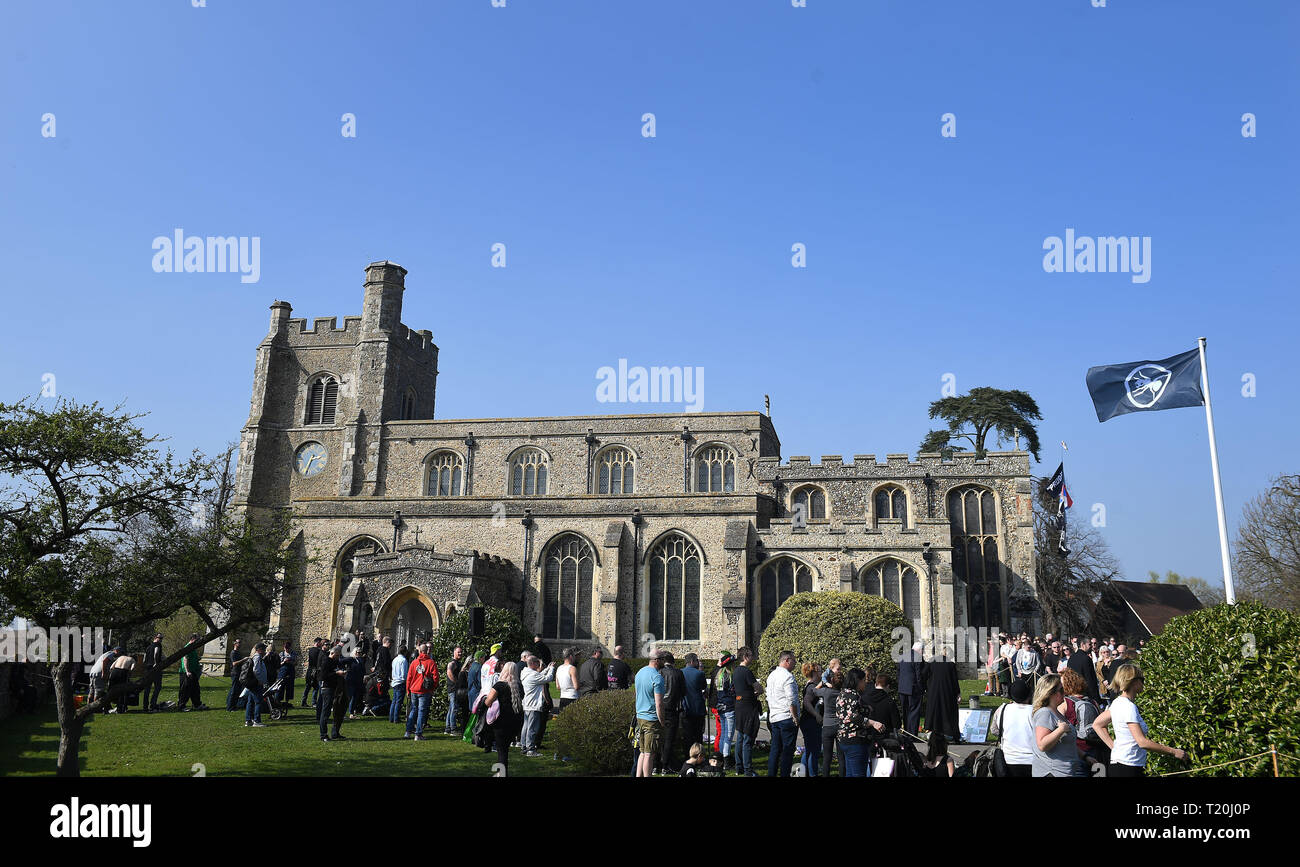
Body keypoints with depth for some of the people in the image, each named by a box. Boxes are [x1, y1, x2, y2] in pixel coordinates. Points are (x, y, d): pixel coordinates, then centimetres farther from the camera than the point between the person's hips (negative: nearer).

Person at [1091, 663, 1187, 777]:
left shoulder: (1118, 702, 10)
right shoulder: (1129, 707, -17)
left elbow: (1096, 724, 18)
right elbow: (1142, 742, -21)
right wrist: (1173, 752, -13)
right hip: (1128, 769, -9)